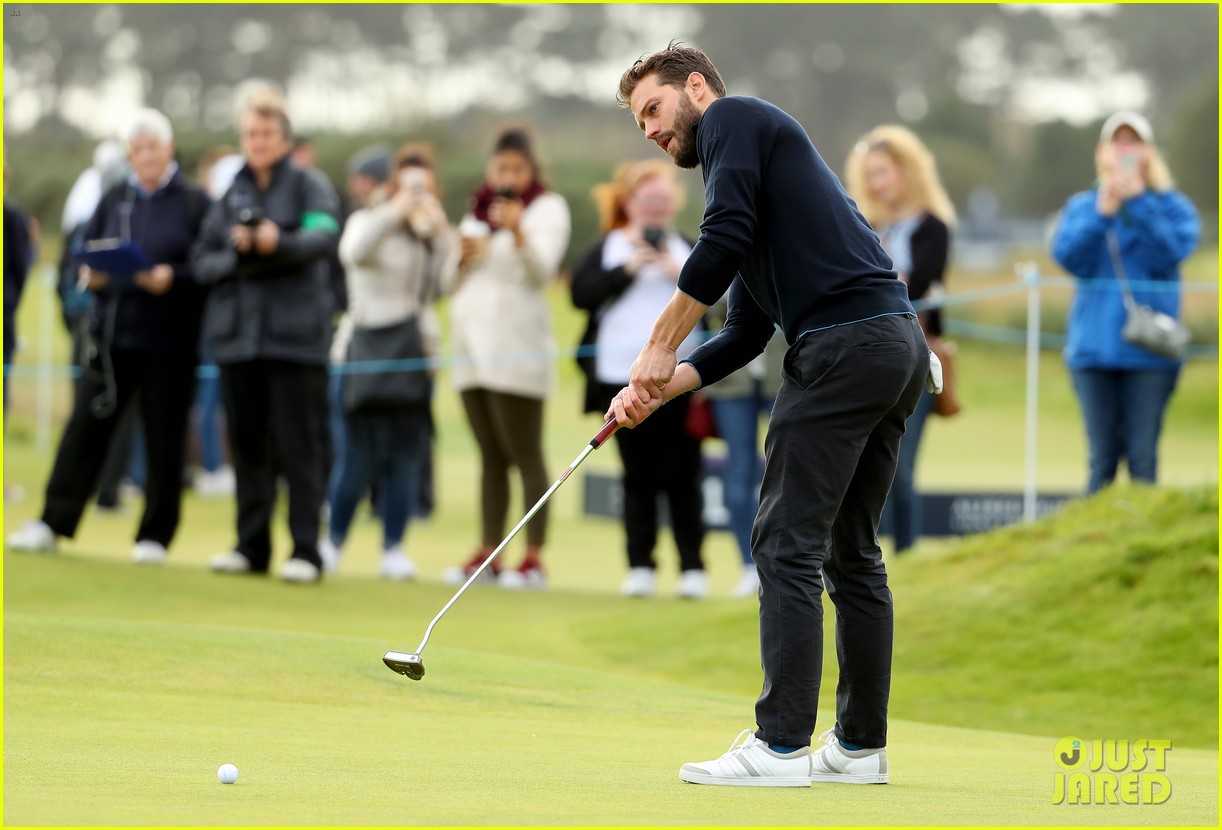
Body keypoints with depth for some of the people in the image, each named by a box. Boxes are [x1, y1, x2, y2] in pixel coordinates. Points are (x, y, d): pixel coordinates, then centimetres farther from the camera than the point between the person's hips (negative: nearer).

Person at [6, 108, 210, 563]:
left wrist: (173, 278, -20)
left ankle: (155, 536, 11)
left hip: (169, 342, -3)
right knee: (85, 426, -2)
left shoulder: (194, 203, -1)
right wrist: (89, 274, -7)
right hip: (112, 334, 3)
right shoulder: (114, 200, 11)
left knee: (164, 440, 3)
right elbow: (85, 252, 14)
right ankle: (53, 522, 1)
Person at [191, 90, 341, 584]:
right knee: (247, 446, 7)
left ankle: (306, 552, -5)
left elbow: (325, 236, -16)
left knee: (298, 446, -6)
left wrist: (279, 243, -34)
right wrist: (237, 255, -11)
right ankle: (251, 547, 14)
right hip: (236, 330, 5)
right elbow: (203, 262, 10)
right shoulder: (231, 194, 15)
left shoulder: (309, 186, 2)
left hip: (295, 333, -4)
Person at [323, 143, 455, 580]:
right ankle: (333, 540, 5)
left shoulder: (436, 235, 16)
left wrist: (439, 229, -6)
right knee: (363, 453, -9)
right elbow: (355, 251, -19)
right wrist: (393, 213, -20)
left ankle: (394, 549, 5)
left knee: (408, 454, 0)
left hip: (416, 350, 4)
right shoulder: (368, 221, 3)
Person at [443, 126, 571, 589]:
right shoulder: (477, 211, 19)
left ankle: (534, 558, -12)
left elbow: (542, 270, -15)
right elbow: (454, 281, 22)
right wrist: (462, 256, 0)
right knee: (491, 456, 9)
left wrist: (518, 232, -32)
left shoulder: (547, 209, 0)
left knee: (524, 454, -10)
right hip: (472, 343, 7)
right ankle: (487, 554, 10)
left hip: (516, 350, -7)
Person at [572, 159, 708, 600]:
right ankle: (640, 567, 8)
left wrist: (683, 274, -10)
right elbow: (581, 293, -6)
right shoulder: (606, 249, 9)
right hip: (624, 378, 0)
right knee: (639, 476, 4)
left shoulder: (690, 249, 12)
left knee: (683, 476, -2)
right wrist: (628, 268, -10)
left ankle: (692, 567, 1)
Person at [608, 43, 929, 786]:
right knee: (852, 550, 13)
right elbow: (746, 337, 26)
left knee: (788, 545, -7)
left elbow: (722, 242, -13)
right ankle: (861, 745, 15)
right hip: (900, 346, 10)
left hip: (843, 346, -9)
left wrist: (659, 349, -5)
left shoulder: (733, 119, 3)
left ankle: (781, 746, -9)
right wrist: (662, 388, 14)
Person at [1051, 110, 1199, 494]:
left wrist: (1138, 204, -14)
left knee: (1142, 455, -5)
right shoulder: (1081, 206, 12)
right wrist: (1102, 214, -13)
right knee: (1102, 457, 1)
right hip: (1095, 346, 2)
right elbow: (1068, 256, -3)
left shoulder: (1172, 206, 5)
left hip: (1148, 349, -2)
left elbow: (1170, 254, -10)